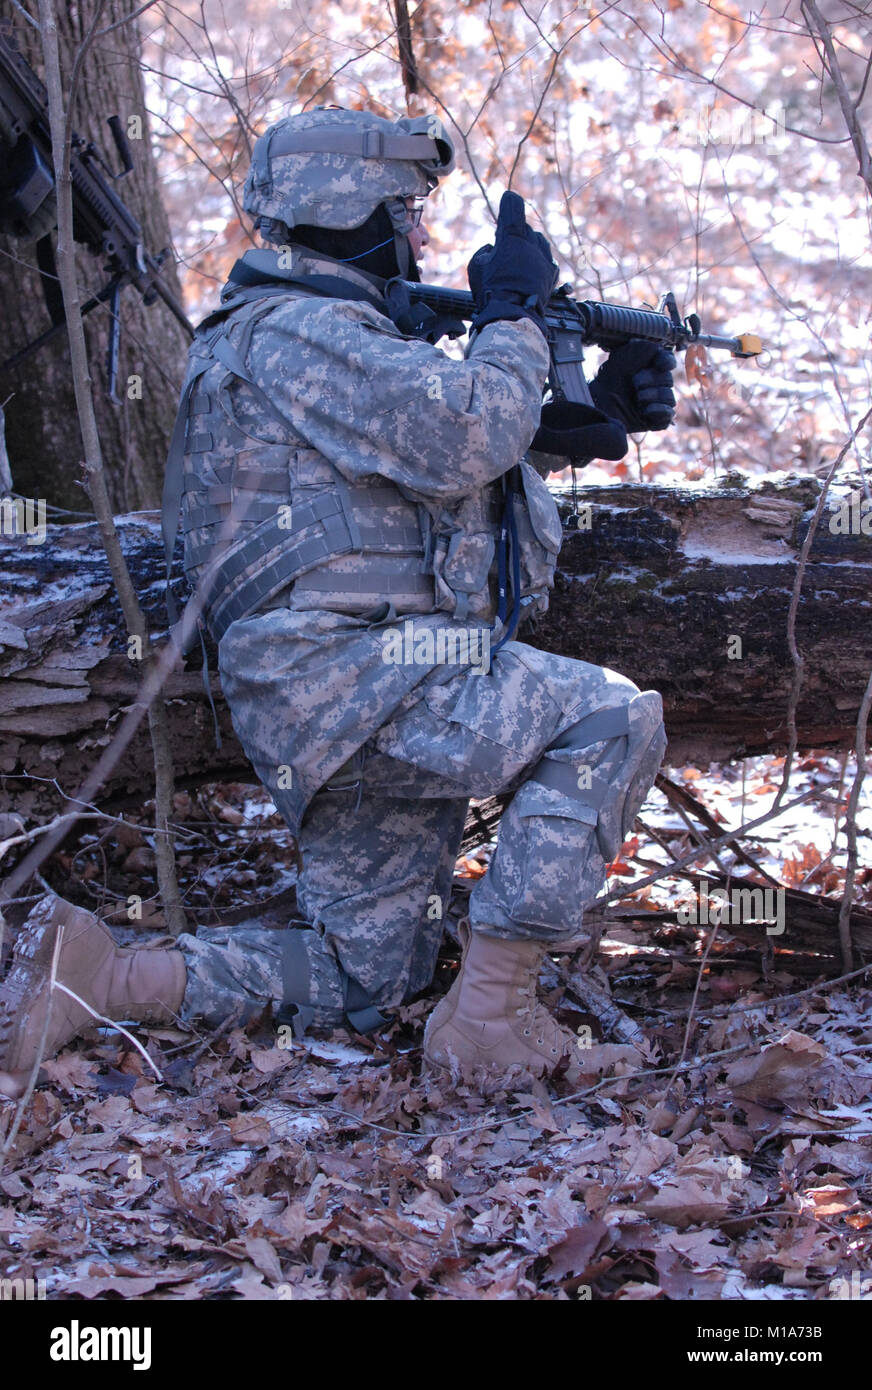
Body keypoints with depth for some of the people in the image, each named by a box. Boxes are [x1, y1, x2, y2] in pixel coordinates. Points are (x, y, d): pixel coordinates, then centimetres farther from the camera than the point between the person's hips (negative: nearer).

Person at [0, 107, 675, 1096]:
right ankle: (490, 1013, -14)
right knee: (610, 724, -15)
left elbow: (457, 471, 28)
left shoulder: (334, 335, 24)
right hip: (346, 677, -10)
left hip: (345, 715, 10)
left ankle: (100, 978, 5)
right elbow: (464, 439, -21)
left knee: (360, 984, 12)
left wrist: (596, 418, 18)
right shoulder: (297, 331, -9)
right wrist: (514, 318, -5)